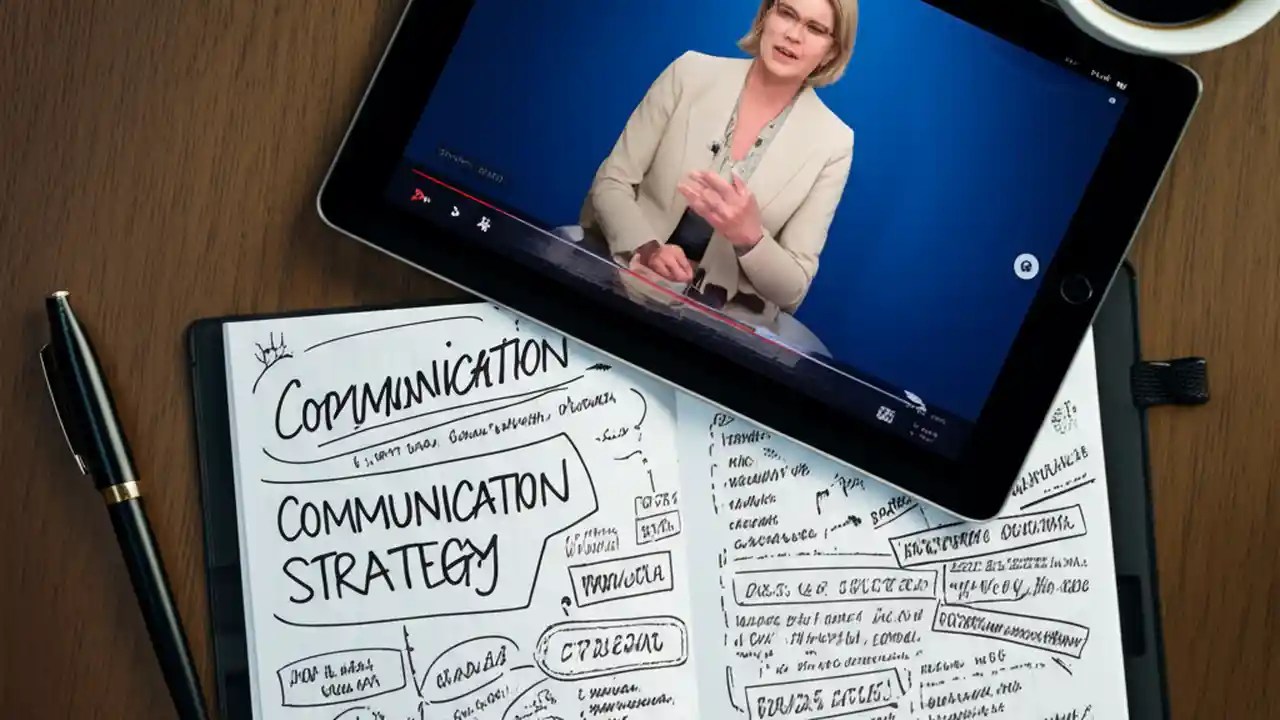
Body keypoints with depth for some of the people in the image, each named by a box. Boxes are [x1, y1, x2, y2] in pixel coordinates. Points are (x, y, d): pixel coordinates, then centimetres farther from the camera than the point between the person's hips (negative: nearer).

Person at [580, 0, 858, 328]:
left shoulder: (831, 143, -4)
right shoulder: (691, 73, -1)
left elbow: (792, 288, -3)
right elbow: (611, 181, -1)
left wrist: (750, 236, -23)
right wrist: (646, 248, -20)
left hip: (722, 315, 1)